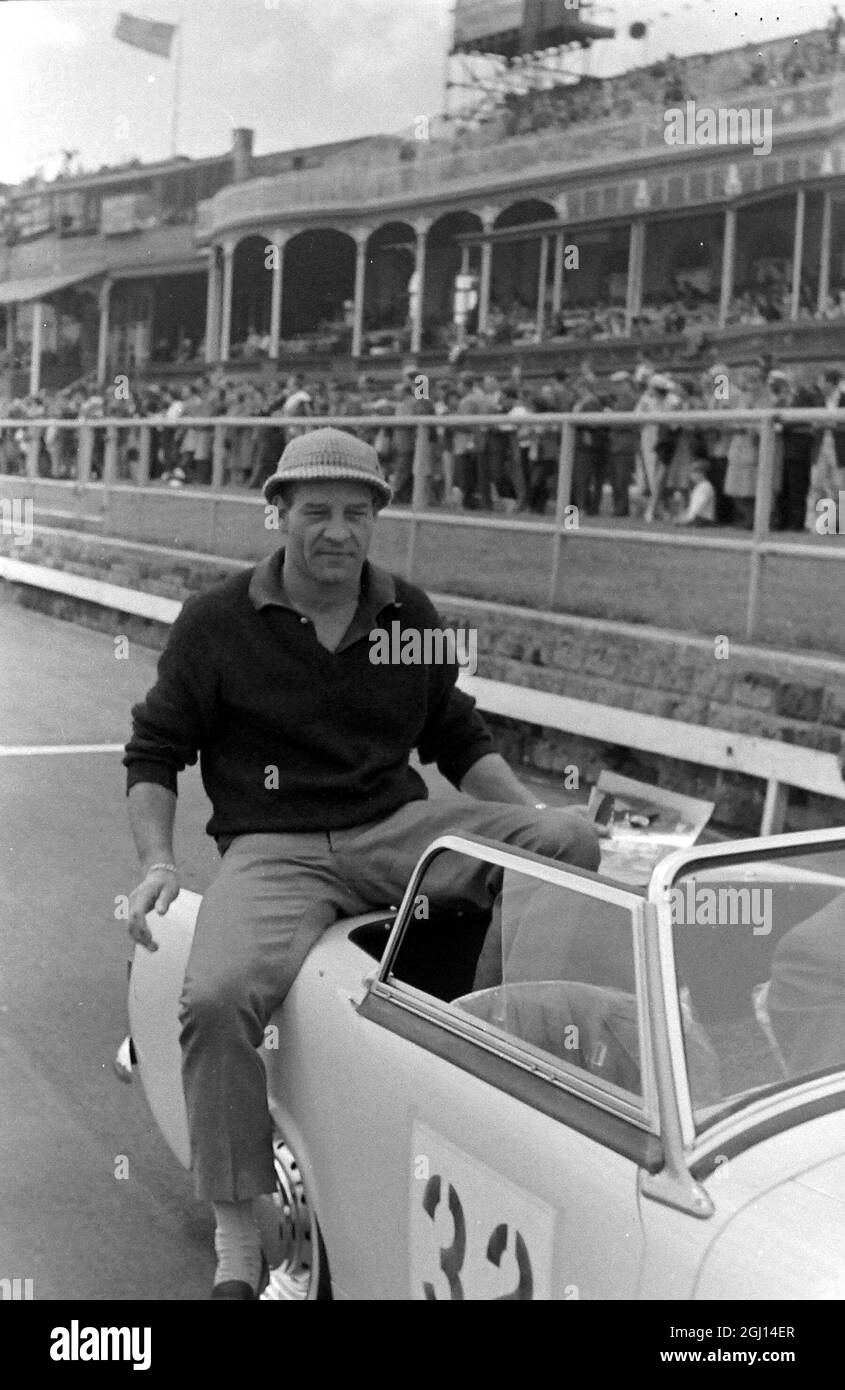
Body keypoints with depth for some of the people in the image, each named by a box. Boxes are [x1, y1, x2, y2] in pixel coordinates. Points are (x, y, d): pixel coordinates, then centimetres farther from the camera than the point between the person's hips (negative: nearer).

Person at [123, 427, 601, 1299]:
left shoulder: (410, 618, 11)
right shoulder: (215, 624, 1)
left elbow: (460, 741, 19)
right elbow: (152, 754, 7)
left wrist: (531, 818, 5)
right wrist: (157, 862, -9)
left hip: (400, 826, 3)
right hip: (273, 850, -3)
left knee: (573, 843, -19)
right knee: (216, 1000, -31)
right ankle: (236, 1230, -12)